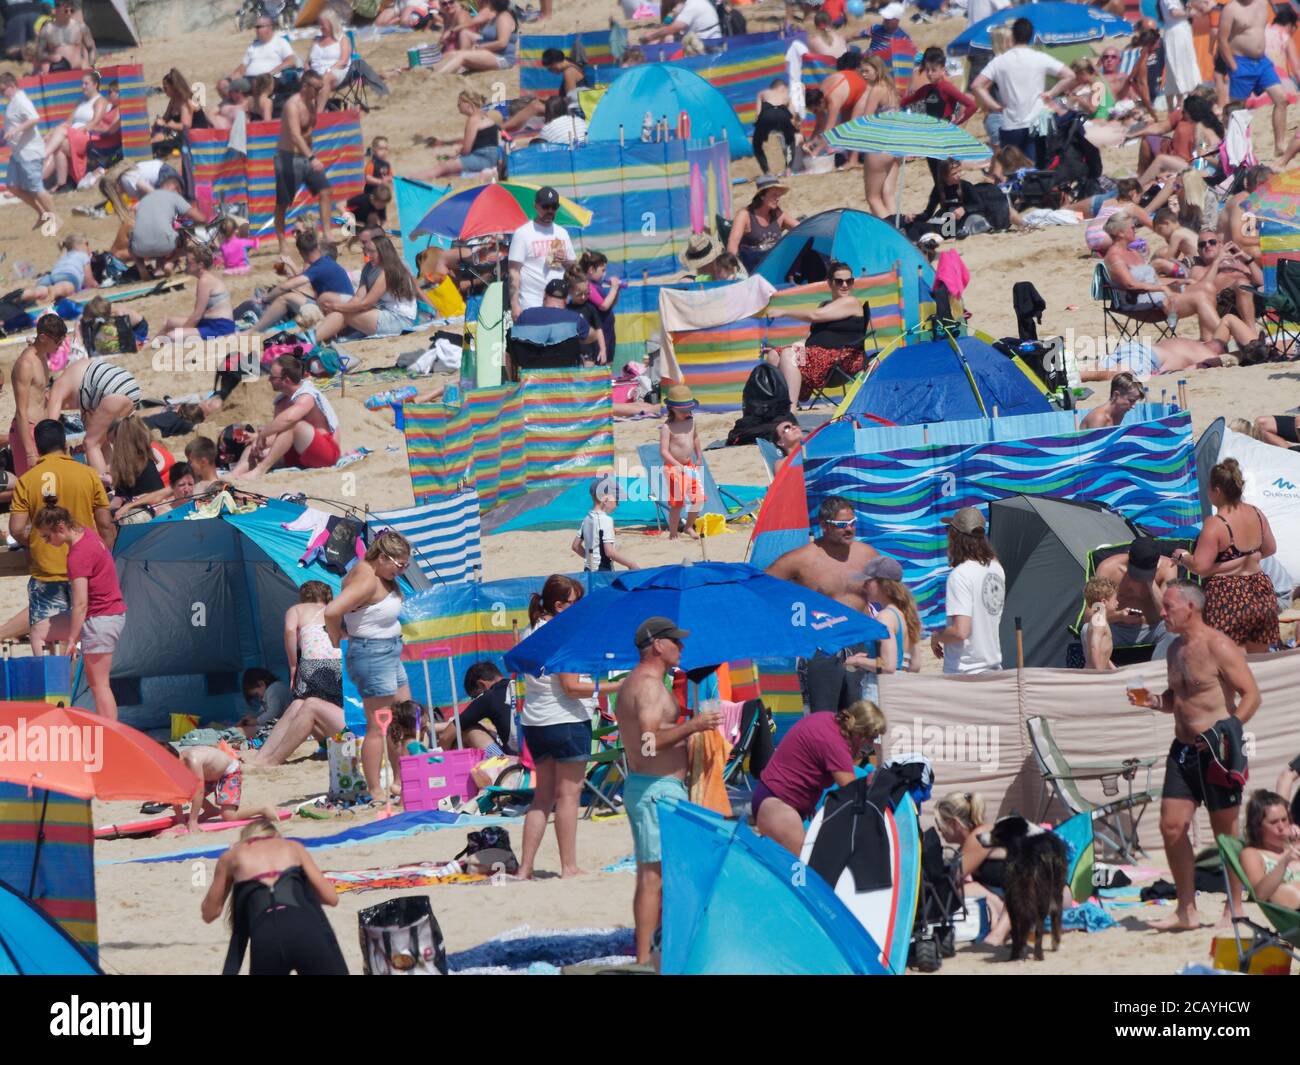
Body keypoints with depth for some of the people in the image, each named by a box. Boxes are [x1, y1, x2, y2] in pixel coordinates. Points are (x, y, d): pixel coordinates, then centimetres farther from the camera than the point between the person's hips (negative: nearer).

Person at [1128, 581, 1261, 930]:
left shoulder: (1218, 646, -12)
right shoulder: (1176, 649, 14)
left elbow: (1251, 694, -15)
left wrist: (1227, 730, -24)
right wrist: (1153, 701, 5)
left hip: (1218, 751, -8)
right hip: (1183, 749, 8)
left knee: (1225, 831, 0)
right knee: (1171, 826, 1)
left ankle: (1233, 909, 10)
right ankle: (1186, 910, 8)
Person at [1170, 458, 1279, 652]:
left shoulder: (1215, 525, -18)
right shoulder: (1256, 514, 3)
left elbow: (1200, 567, -18)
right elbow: (1270, 549, 18)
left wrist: (1182, 556, 1)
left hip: (1227, 599, -7)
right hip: (1261, 594, 7)